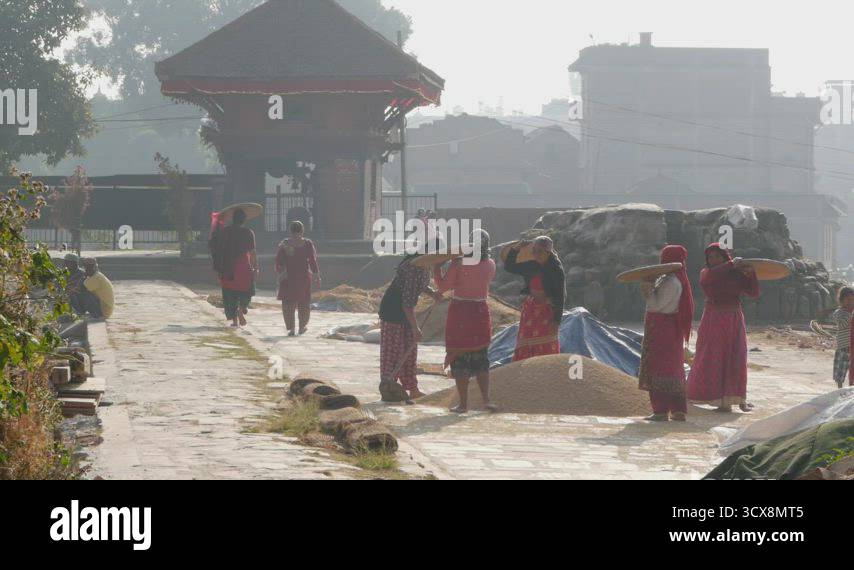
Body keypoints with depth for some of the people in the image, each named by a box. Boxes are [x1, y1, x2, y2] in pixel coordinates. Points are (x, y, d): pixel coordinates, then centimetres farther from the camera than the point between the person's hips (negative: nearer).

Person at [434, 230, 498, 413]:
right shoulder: (490, 265, -2)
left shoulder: (459, 263, -14)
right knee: (481, 357, 15)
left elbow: (442, 287, -10)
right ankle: (486, 399, 5)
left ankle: (463, 403, 5)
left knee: (459, 357, 5)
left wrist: (437, 267, 3)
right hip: (481, 312, 3)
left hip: (460, 312, -3)